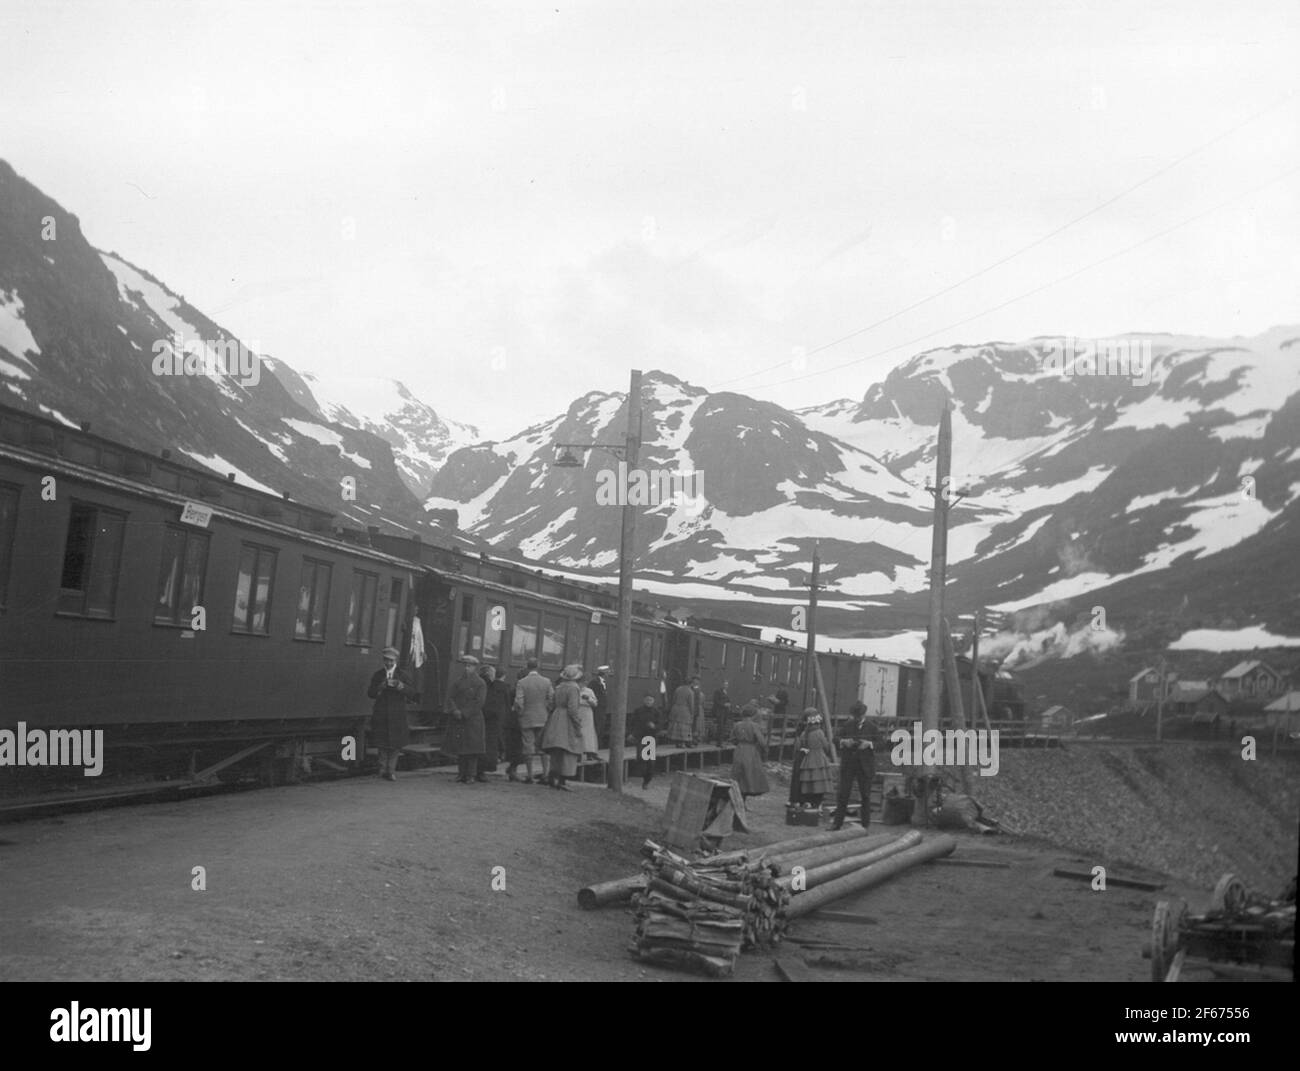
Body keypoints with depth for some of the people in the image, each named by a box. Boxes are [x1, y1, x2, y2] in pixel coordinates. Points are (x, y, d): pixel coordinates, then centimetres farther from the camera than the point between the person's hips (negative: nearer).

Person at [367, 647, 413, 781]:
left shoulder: (402, 676, 4)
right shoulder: (377, 675, 8)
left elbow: (411, 694, -5)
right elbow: (370, 693, 0)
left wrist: (400, 686, -23)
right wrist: (380, 687, -18)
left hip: (397, 715, 0)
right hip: (381, 714, 0)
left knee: (396, 743, -1)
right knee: (382, 743, 2)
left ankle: (391, 770, 6)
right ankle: (383, 769, 13)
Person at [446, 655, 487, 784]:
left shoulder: (480, 684, 1)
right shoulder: (458, 683, 14)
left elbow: (478, 702, -8)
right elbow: (450, 698, 6)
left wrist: (464, 713, -15)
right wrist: (455, 711, -12)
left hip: (473, 720, -4)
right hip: (458, 720, 4)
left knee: (472, 748, -6)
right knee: (459, 748, 4)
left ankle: (471, 775, -2)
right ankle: (461, 774, 10)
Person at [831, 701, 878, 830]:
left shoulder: (872, 726, 1)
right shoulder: (848, 725, 8)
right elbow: (837, 740, 10)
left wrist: (869, 744, -20)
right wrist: (843, 741, -11)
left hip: (865, 766, -2)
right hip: (848, 764, 2)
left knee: (865, 796, 5)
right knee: (843, 794, 1)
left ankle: (865, 824, 13)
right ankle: (837, 822, 6)